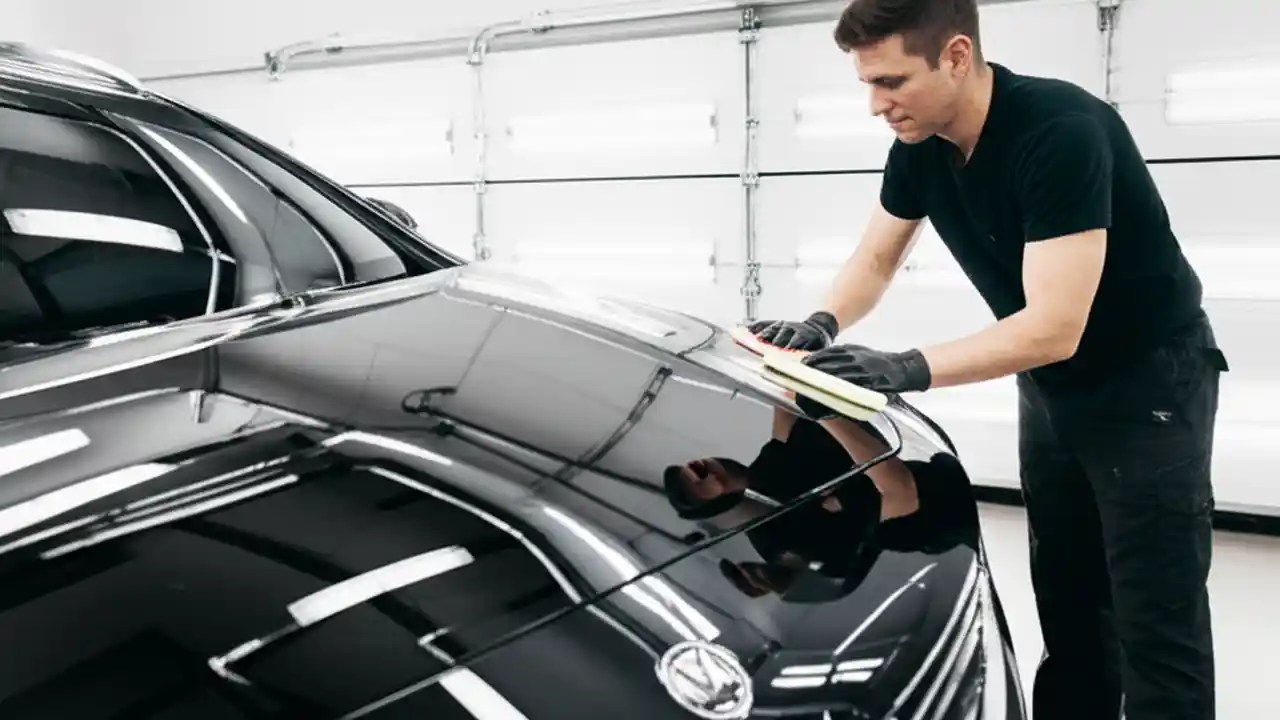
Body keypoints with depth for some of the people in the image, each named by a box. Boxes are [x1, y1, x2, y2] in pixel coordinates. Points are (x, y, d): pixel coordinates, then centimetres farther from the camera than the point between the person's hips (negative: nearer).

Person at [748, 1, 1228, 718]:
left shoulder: (1061, 130, -30)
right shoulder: (919, 145, -6)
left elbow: (1055, 328, -33)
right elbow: (875, 262, 6)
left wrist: (911, 369, -38)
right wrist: (822, 324, -13)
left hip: (1150, 383, -7)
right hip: (1050, 386, 7)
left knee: (1156, 627, -5)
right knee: (1067, 602, 13)